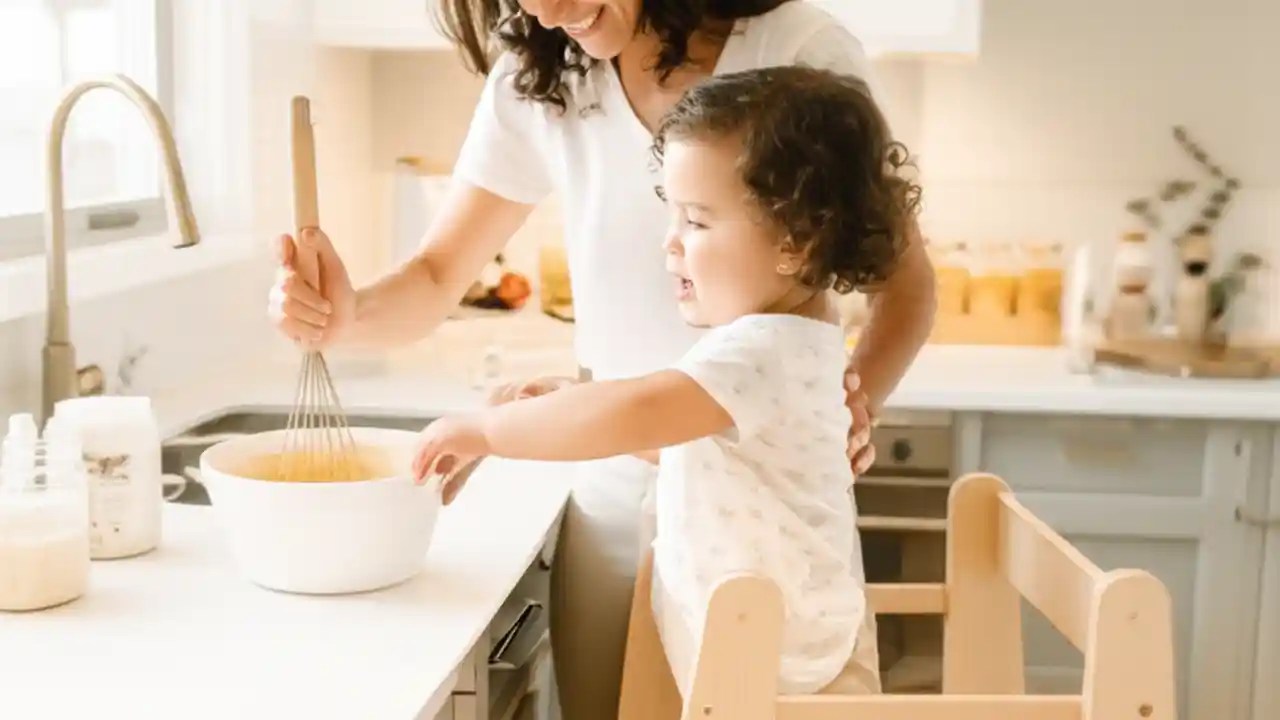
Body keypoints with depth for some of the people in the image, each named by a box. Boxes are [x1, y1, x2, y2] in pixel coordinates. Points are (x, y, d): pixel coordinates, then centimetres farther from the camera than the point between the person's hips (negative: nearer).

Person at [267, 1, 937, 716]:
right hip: (617, 503, 3)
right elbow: (437, 278, 1)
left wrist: (857, 397, -26)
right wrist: (350, 315, -21)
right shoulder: (535, 80, -2)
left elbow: (905, 278, -6)